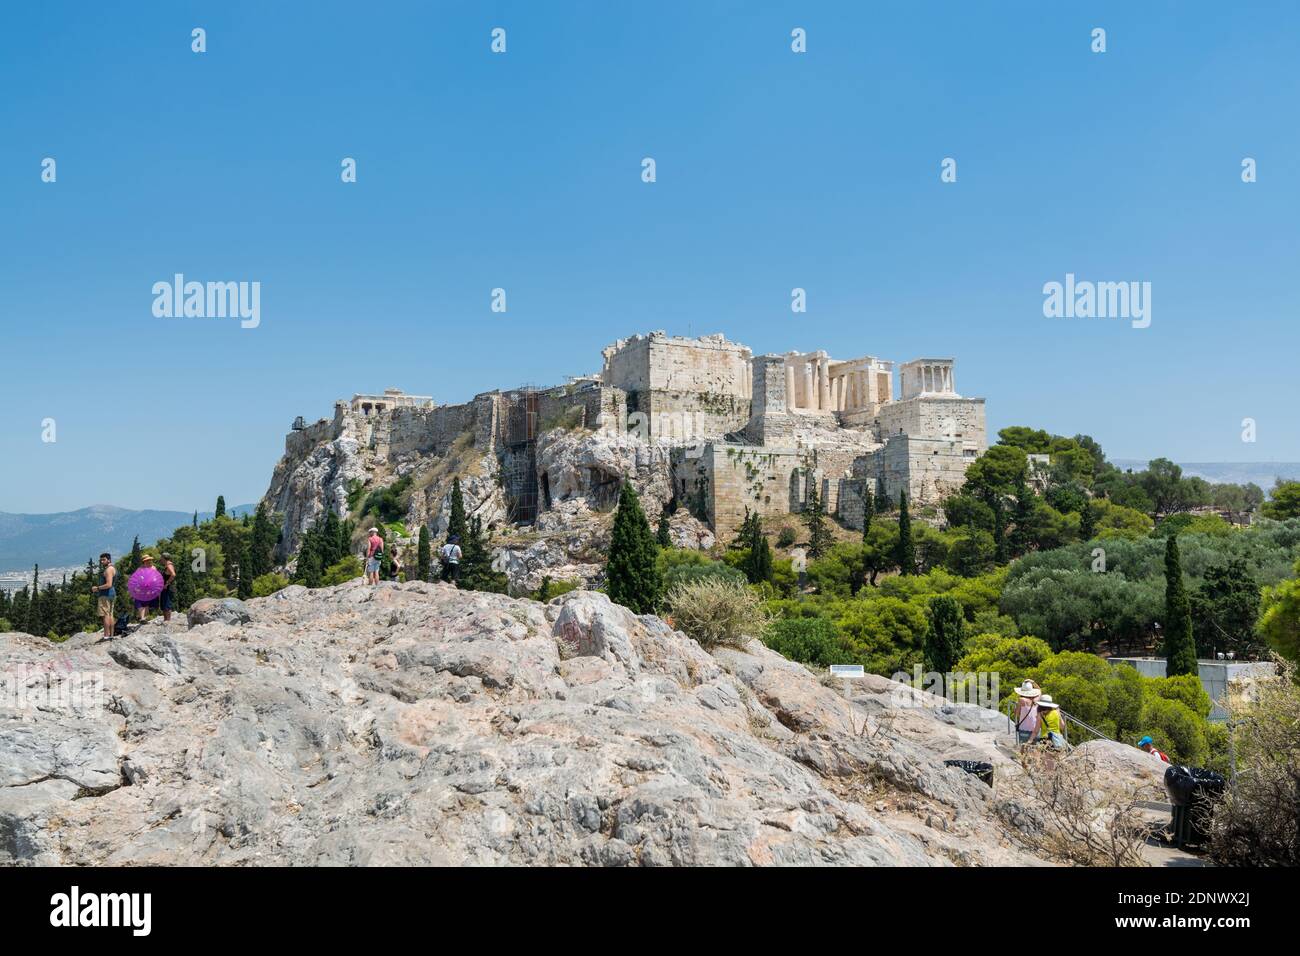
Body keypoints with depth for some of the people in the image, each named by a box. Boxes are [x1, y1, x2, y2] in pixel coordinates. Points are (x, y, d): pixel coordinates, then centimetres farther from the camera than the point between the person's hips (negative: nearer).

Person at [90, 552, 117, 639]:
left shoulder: (108, 569, -15)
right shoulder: (112, 568, 18)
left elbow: (108, 584, -23)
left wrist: (97, 588, -14)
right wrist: (98, 588, 17)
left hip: (106, 594, -11)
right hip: (111, 593, 11)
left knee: (105, 615, -11)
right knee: (110, 615, 12)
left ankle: (106, 636, -14)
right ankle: (111, 635, 15)